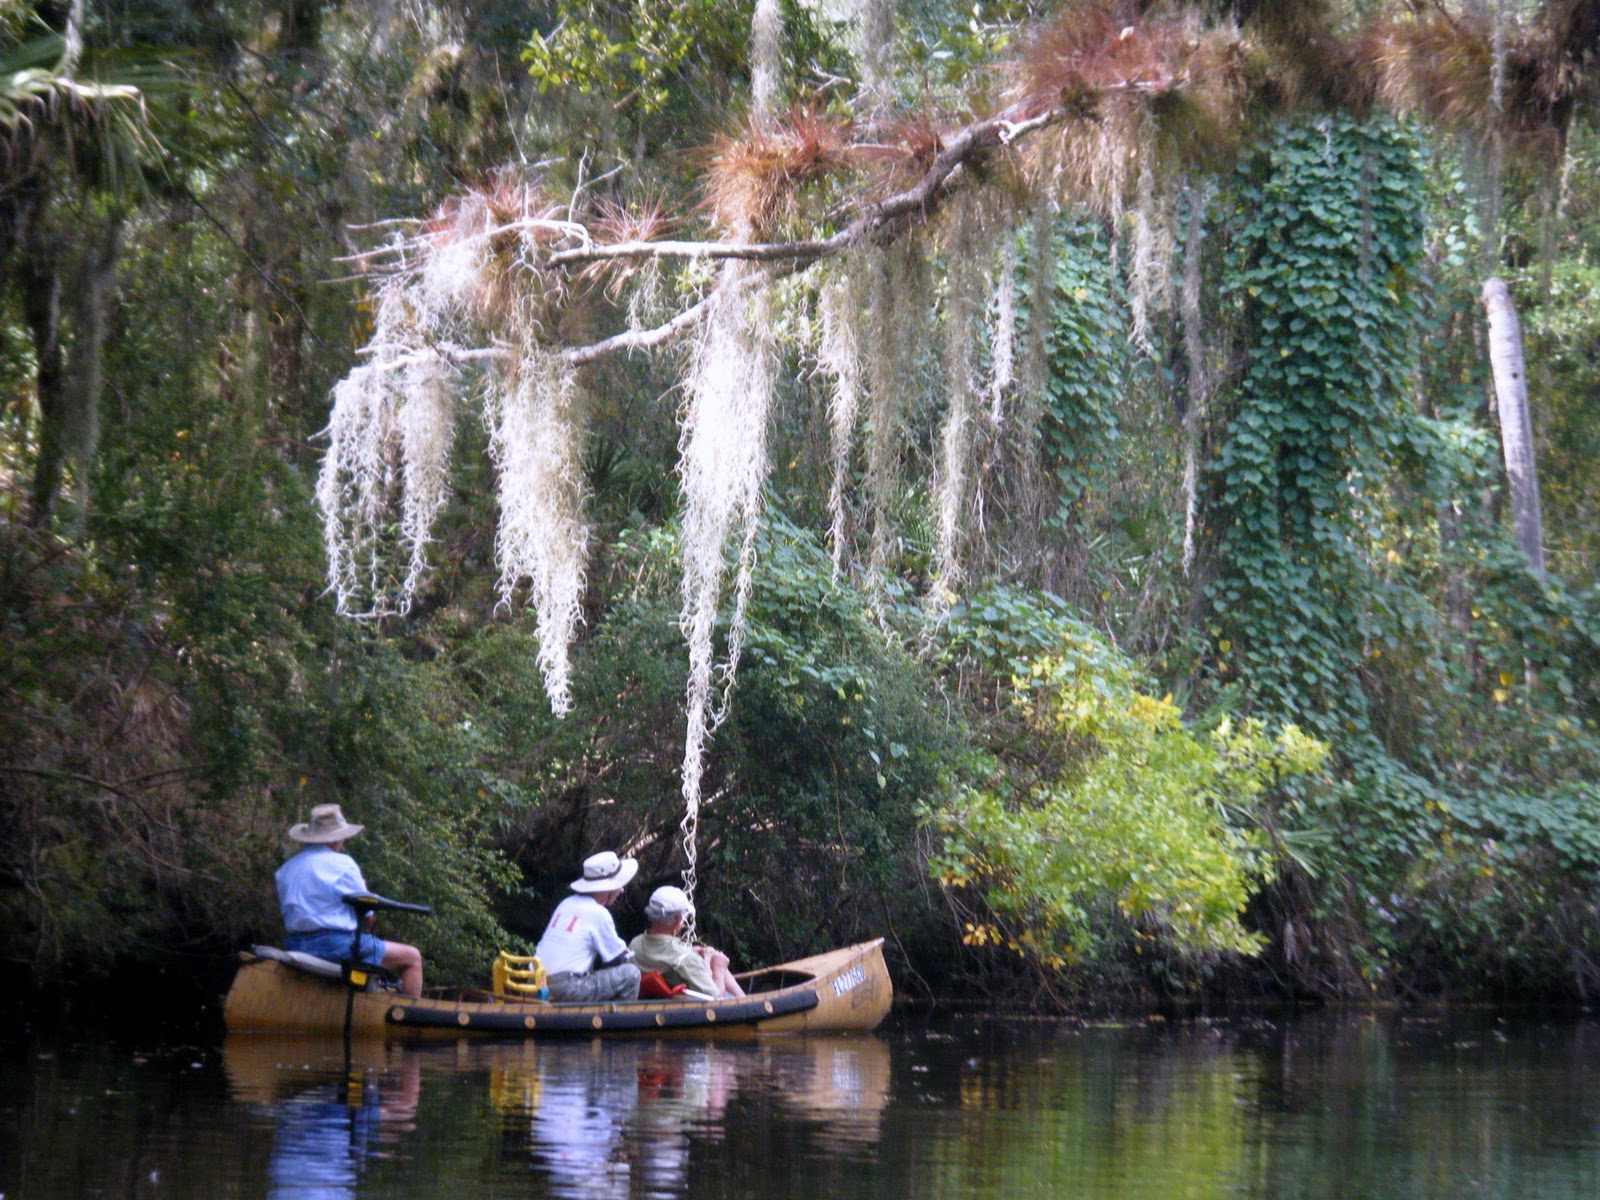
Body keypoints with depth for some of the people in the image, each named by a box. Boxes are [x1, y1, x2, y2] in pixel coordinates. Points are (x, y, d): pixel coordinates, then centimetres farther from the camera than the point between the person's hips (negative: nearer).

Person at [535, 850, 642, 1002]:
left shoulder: (567, 904, 17)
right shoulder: (598, 913, -6)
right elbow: (619, 958, 3)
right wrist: (629, 954, 24)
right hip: (568, 990, -9)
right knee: (631, 973, -5)